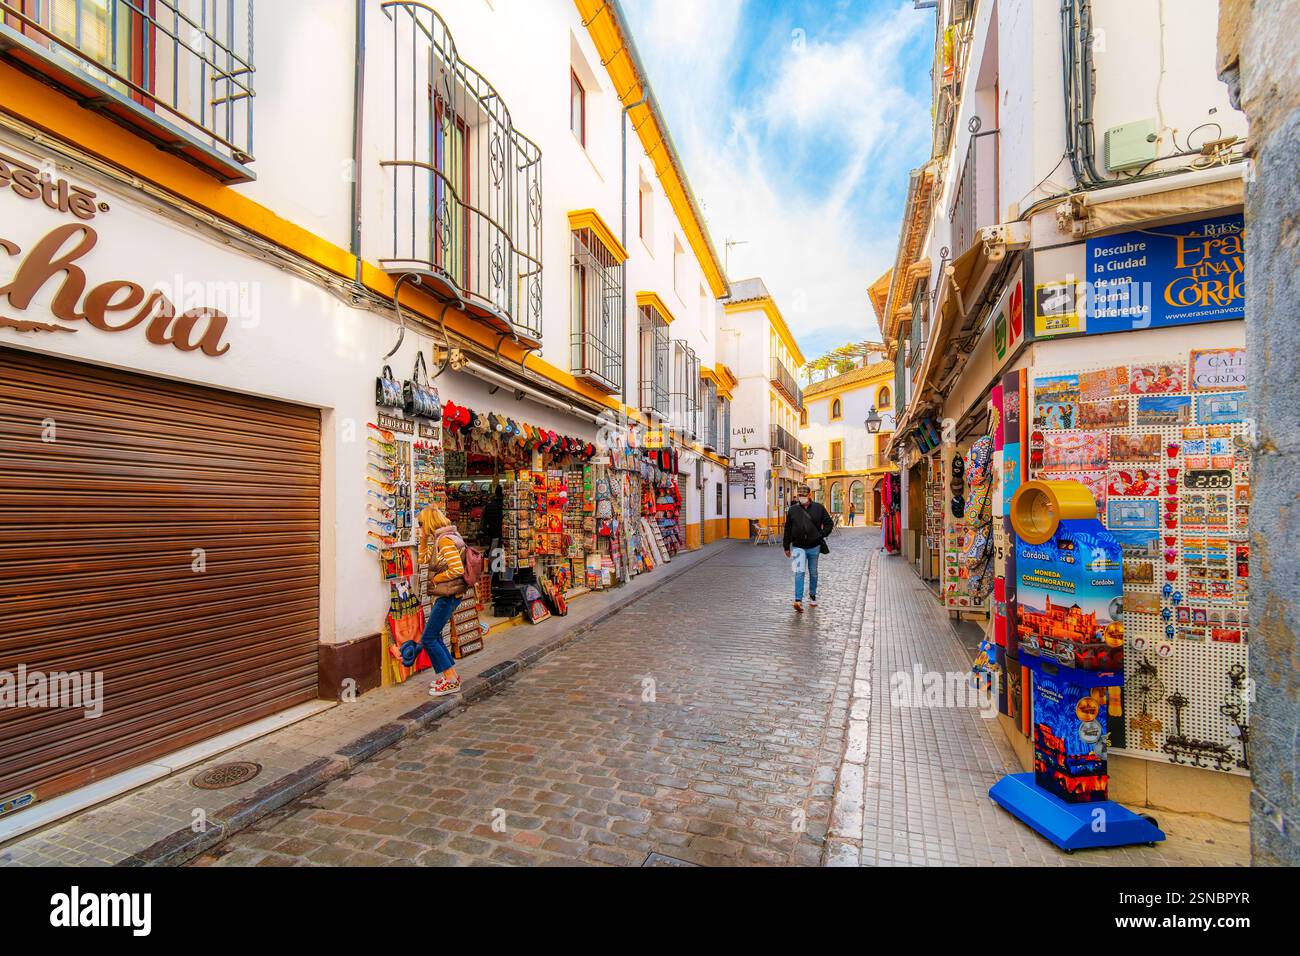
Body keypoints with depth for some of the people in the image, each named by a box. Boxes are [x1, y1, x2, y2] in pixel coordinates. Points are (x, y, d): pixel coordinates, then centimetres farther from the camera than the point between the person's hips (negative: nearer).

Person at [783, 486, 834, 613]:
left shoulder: (818, 508, -2)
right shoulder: (792, 510, -1)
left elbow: (829, 523, 6)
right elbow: (788, 529, 6)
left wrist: (822, 535, -7)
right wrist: (786, 546, 8)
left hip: (814, 547, 1)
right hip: (798, 547, -1)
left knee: (813, 573, 15)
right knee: (799, 572, -14)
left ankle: (812, 596, 32)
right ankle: (798, 600, -18)